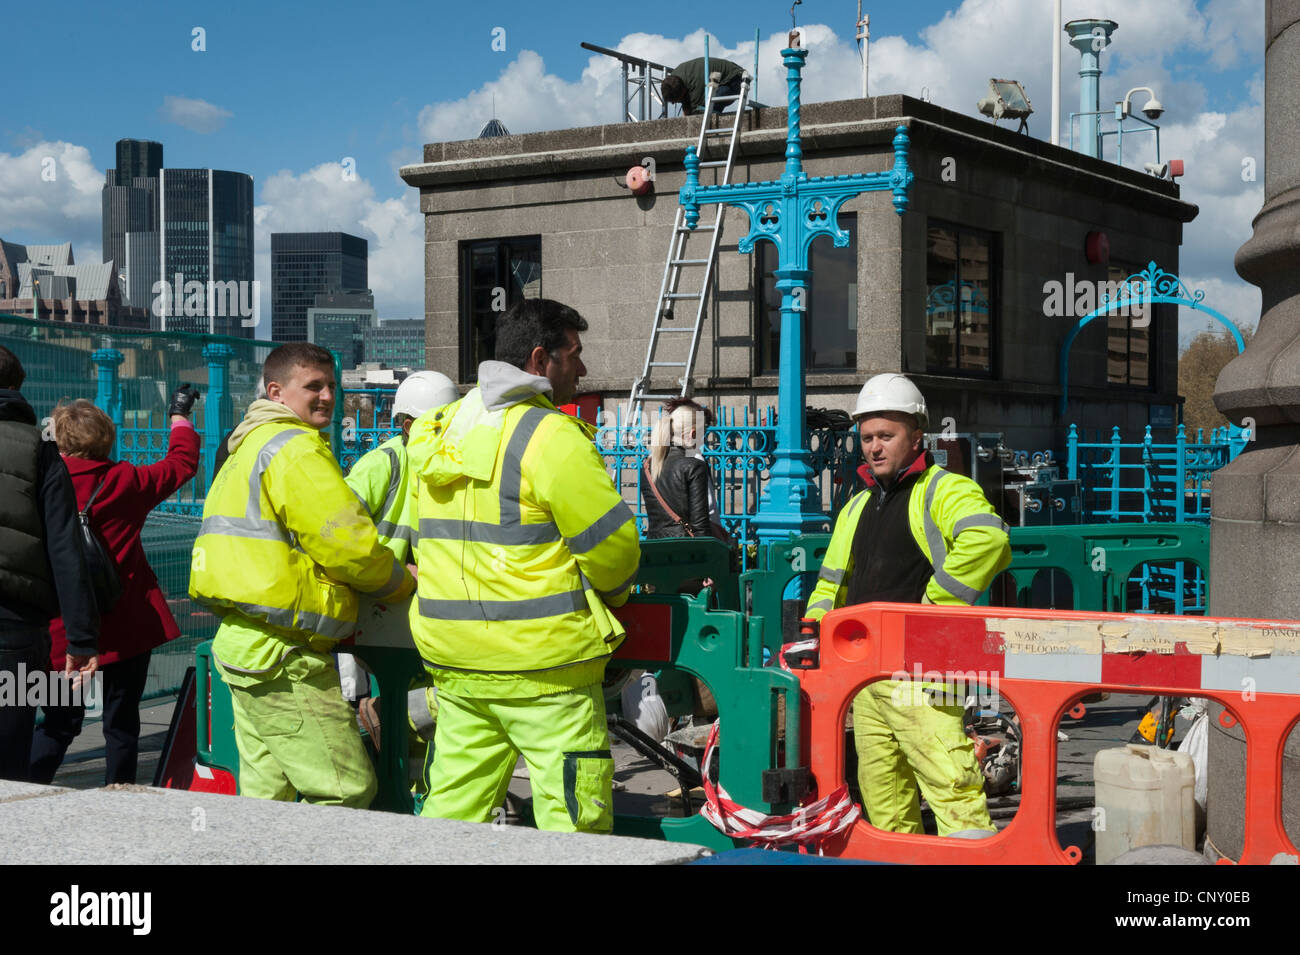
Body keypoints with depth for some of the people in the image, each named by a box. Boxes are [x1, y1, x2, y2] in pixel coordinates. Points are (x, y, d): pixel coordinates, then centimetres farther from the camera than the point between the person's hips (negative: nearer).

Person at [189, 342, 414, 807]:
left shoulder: (248, 447, 21)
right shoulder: (296, 449, -12)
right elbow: (352, 546, -15)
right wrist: (407, 585, 2)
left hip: (242, 642, 11)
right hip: (282, 654, -11)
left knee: (267, 790, 15)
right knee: (348, 791, -9)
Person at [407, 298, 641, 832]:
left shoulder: (441, 431, 11)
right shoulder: (552, 437, -13)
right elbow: (612, 544, -11)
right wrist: (610, 593, 9)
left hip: (452, 658, 8)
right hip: (542, 663, -7)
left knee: (451, 809, 14)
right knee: (573, 816, 0)